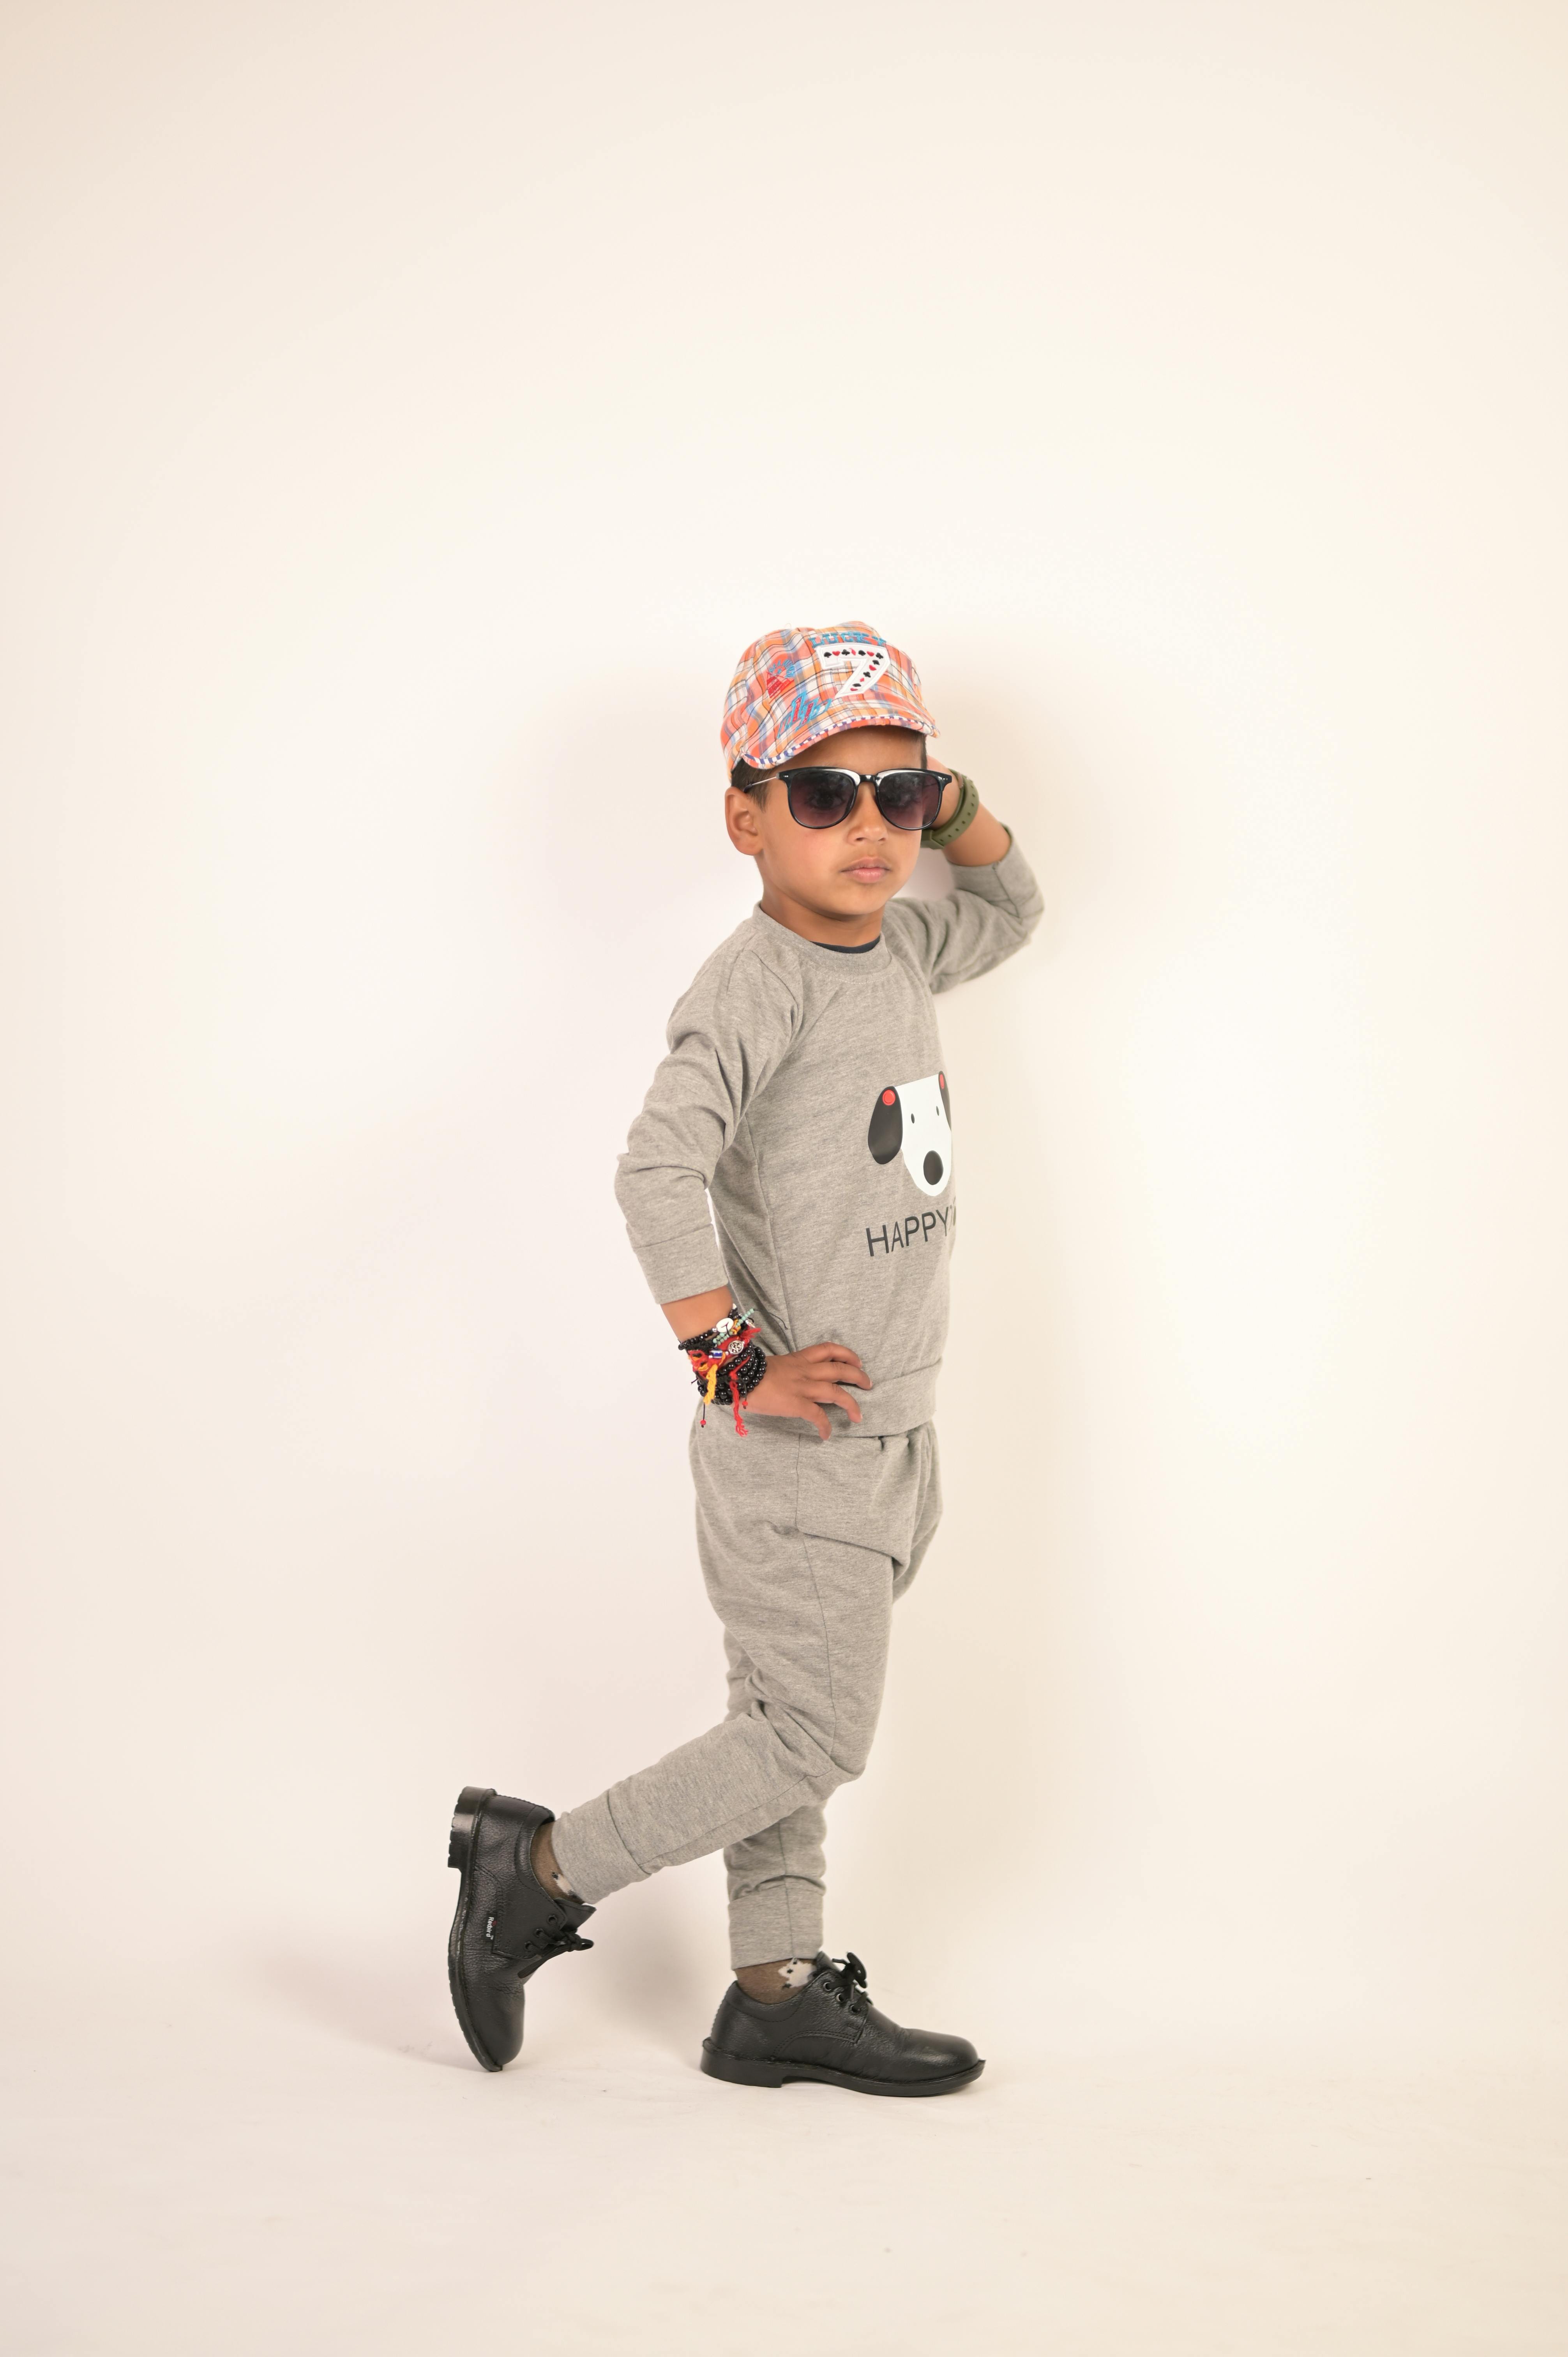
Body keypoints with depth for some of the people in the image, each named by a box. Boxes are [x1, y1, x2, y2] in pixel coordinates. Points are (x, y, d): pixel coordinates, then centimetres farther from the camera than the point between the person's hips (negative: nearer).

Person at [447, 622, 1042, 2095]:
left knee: (793, 1722, 15)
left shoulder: (897, 948, 9)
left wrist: (954, 805, 9)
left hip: (888, 1427, 8)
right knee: (811, 1736, -2)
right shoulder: (756, 983, -18)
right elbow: (657, 1171, -31)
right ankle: (540, 1863, 11)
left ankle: (777, 1994, 24)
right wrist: (737, 1362, -26)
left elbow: (1010, 914, 30)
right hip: (794, 1444, -8)